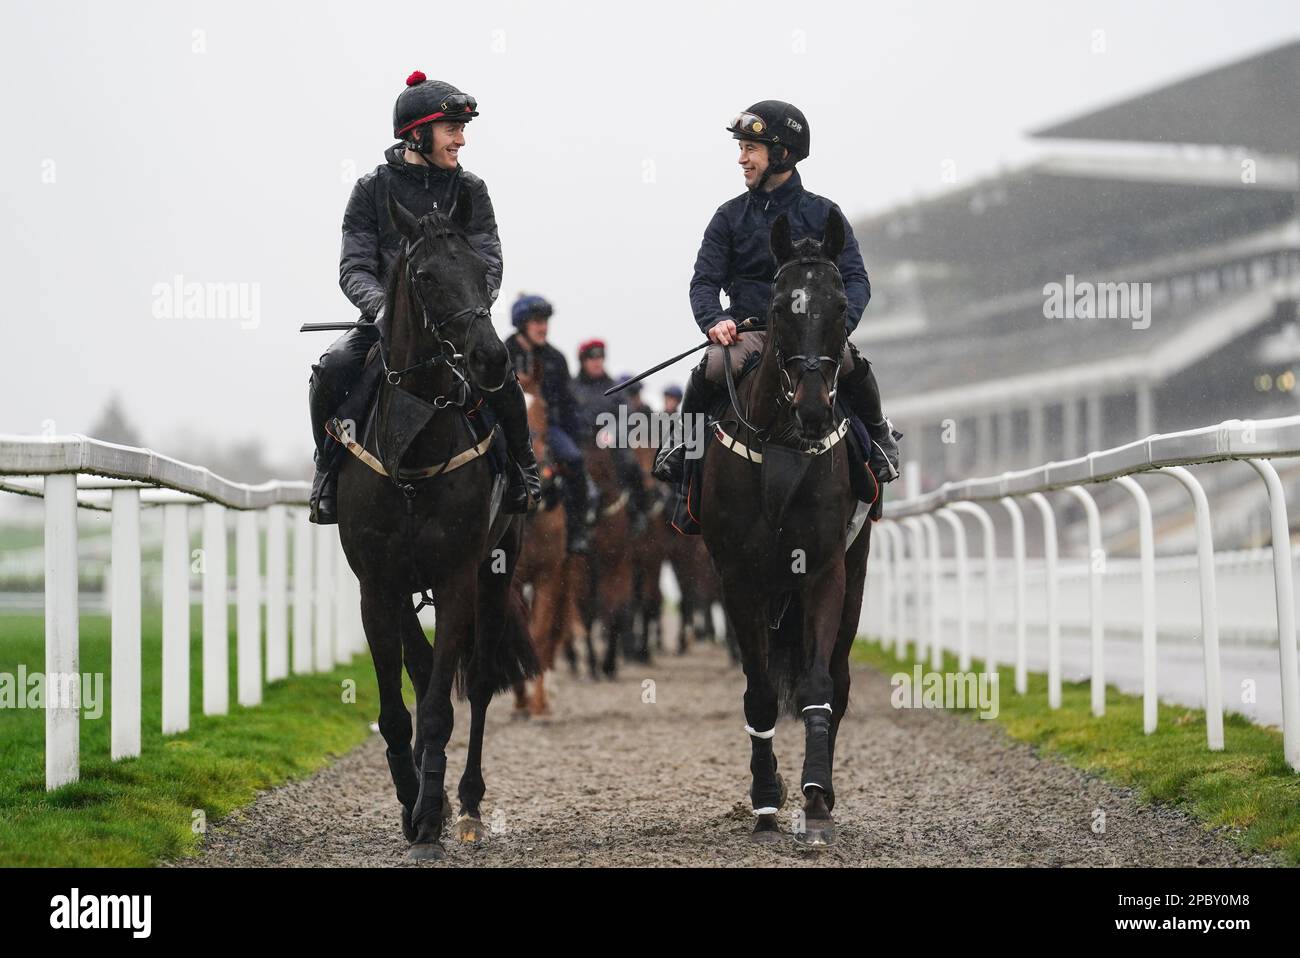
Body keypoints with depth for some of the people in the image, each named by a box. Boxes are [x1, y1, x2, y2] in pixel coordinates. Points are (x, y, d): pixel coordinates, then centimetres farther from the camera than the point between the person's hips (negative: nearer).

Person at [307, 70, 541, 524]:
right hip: (386, 320, 0)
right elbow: (354, 268, -6)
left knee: (498, 372, -28)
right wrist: (382, 306, -28)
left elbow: (488, 264, -3)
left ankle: (520, 465, 0)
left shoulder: (470, 189, 6)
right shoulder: (372, 188, 1)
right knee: (332, 368, -28)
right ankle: (329, 466, -3)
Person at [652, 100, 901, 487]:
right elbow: (704, 280, 3)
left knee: (851, 365, -30)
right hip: (747, 331, 0)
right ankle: (683, 436, -2)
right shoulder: (731, 216, 9)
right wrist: (715, 320, -20)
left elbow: (855, 279, 1)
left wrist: (838, 323, -20)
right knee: (713, 368, -32)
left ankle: (878, 434, 2)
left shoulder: (822, 214, 7)